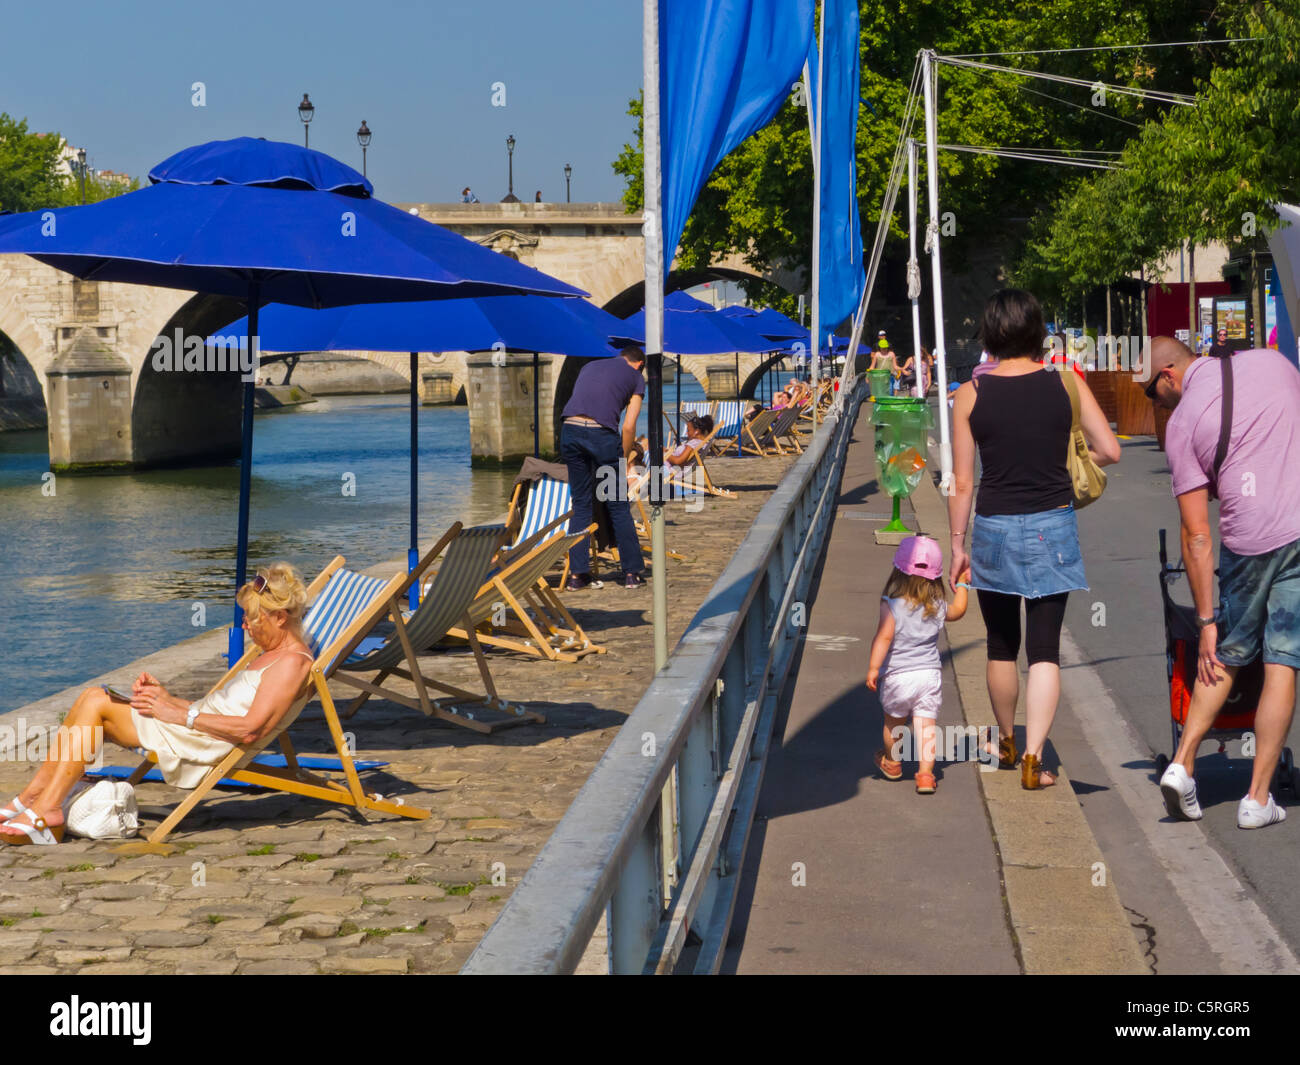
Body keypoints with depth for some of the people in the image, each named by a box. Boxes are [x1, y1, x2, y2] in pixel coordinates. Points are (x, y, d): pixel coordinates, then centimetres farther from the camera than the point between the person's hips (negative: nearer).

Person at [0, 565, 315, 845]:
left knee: (96, 703, -13)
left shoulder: (293, 662, -12)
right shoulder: (272, 654, 21)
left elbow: (250, 729, -23)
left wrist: (181, 715, -16)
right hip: (187, 729, 10)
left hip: (202, 743, -10)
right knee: (91, 697, 3)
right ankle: (32, 796, -1)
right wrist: (166, 696, 7)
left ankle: (44, 810, -13)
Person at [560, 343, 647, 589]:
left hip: (570, 431, 4)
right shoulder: (635, 377, 14)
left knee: (580, 505, 12)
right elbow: (628, 426, 6)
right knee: (618, 507, 7)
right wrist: (623, 460, 18)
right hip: (602, 434, -4)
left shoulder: (590, 366, 27)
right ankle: (632, 572, 10)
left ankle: (577, 574, 10)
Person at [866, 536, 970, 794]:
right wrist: (962, 584, 38)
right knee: (926, 725, 1)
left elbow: (884, 637, -22)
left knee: (894, 723, 18)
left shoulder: (891, 605, -12)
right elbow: (958, 610, 24)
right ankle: (925, 773, -9)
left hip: (897, 676, -2)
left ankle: (891, 763, 38)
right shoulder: (938, 608, 2)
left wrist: (873, 667, -23)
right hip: (930, 675, 2)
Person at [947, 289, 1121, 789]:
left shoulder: (970, 394, -6)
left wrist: (958, 542, 7)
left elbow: (962, 482, -3)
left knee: (1002, 645, 18)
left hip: (995, 528, 1)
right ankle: (1033, 757, -7)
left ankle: (1007, 742, 35)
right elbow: (1110, 450, -3)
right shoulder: (1065, 385, -5)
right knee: (1044, 649, 3)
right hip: (1052, 527, 0)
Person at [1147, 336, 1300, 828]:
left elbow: (1197, 535, 1)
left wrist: (1206, 621, 5)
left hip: (1249, 541, -1)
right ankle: (1258, 799, 6)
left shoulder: (1181, 423, 2)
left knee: (1227, 654, 20)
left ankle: (1183, 763, 10)